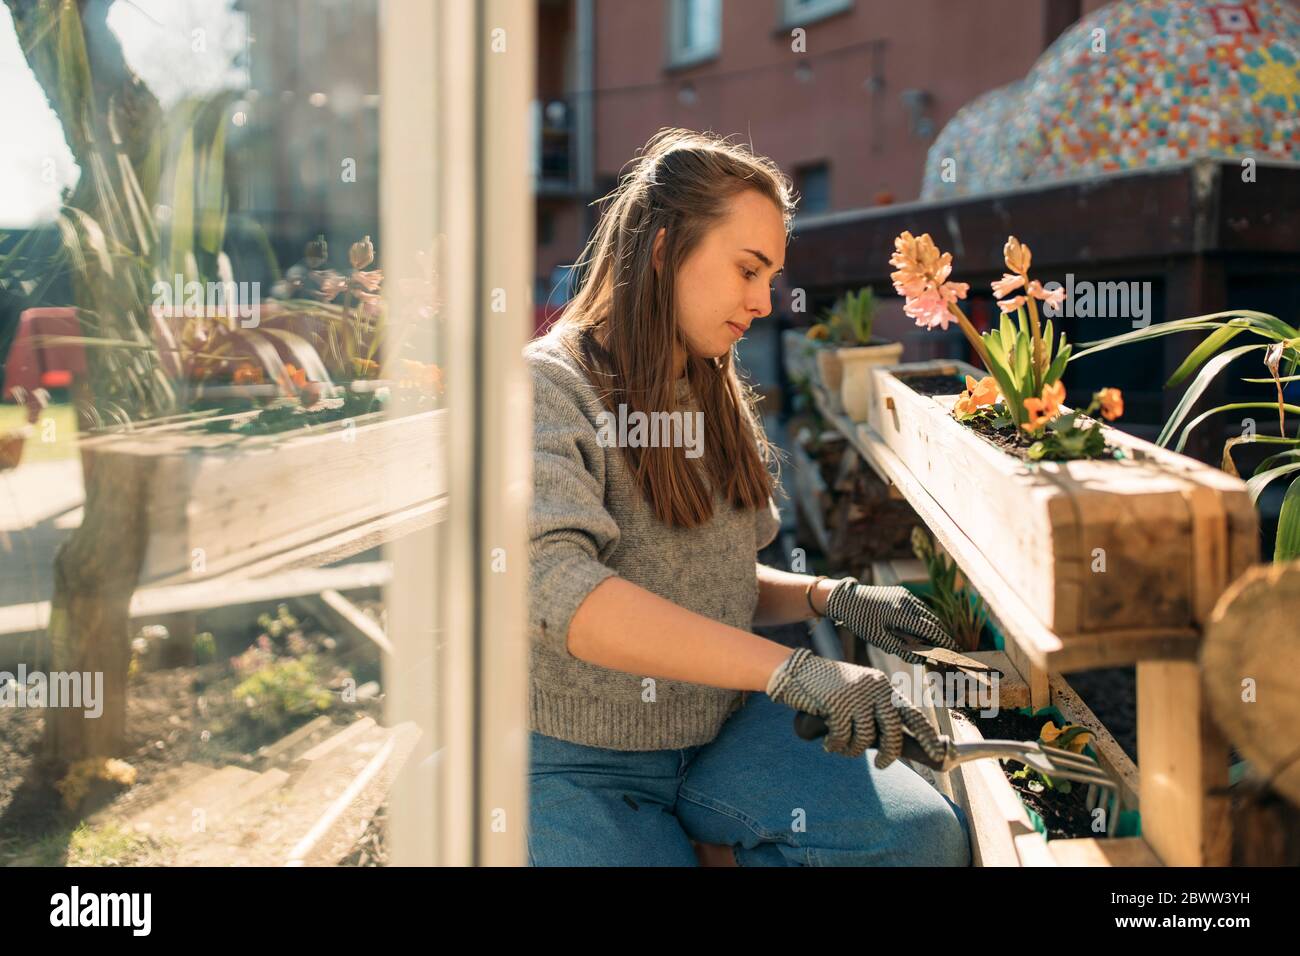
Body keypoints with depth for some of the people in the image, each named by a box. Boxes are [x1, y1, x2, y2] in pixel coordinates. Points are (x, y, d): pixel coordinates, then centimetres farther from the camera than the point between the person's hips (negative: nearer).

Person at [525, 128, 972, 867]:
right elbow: (556, 589, -30)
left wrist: (831, 598, -1)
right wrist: (793, 669, -34)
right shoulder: (550, 386, -13)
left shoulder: (718, 398, 12)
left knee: (929, 833, -16)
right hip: (580, 763, -6)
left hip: (723, 727, 7)